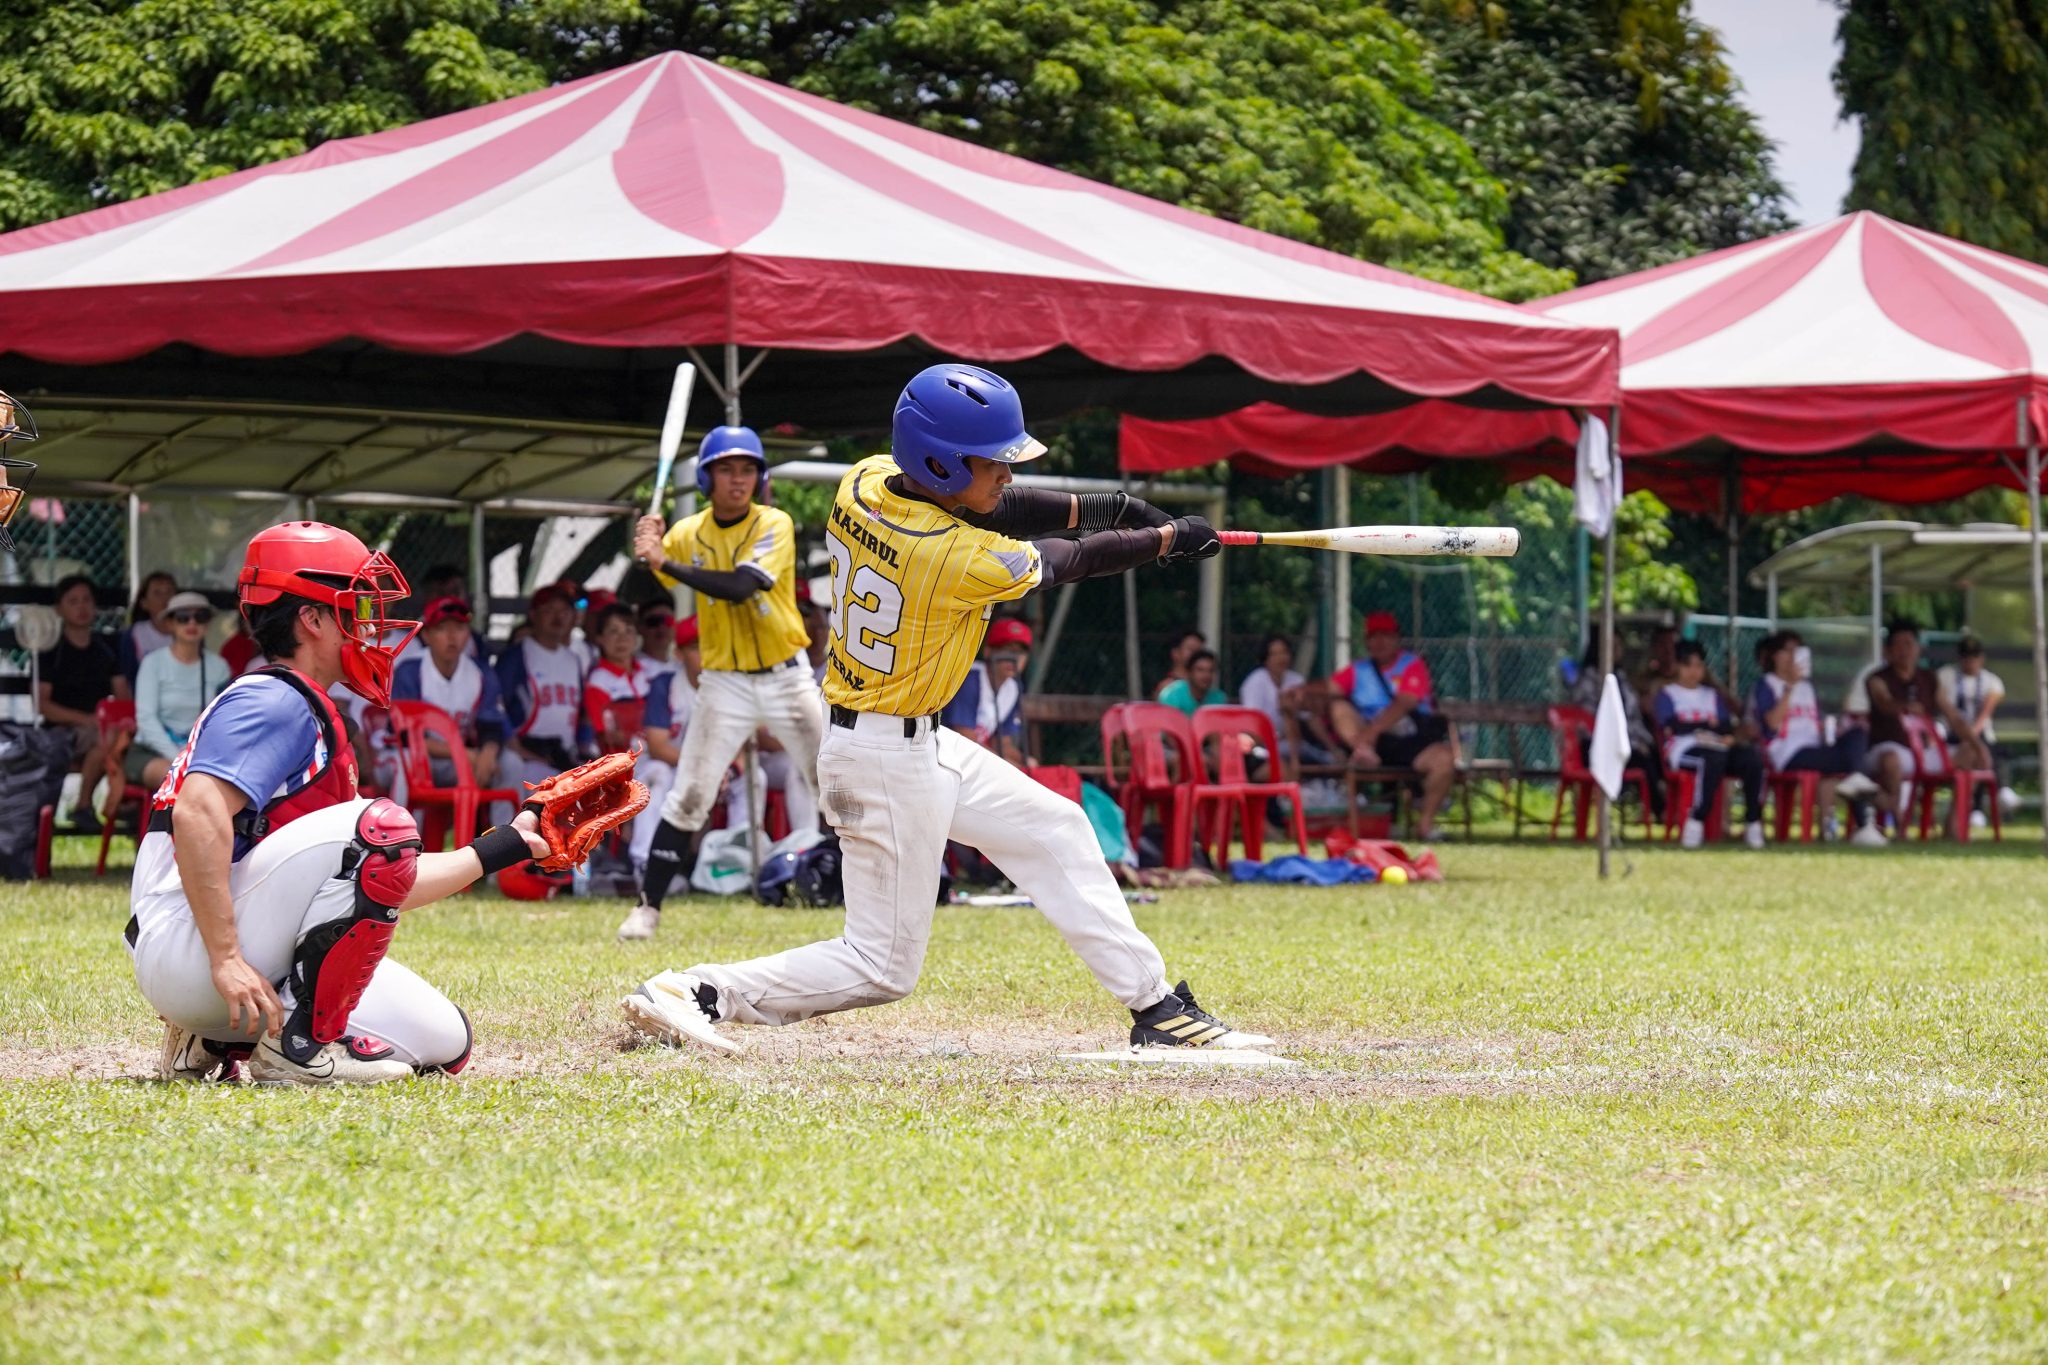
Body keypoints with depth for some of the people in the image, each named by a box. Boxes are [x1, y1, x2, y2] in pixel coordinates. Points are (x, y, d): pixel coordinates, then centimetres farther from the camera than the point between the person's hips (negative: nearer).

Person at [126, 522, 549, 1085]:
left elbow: (383, 889, 24)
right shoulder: (273, 702, -8)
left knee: (442, 1042, 6)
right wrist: (225, 960, -28)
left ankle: (216, 1040, 10)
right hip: (182, 949, -10)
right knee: (380, 827, -22)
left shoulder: (304, 716, 24)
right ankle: (301, 1044, -17)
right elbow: (197, 815, -24)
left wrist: (505, 847, 26)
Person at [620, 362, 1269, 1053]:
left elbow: (980, 505, 10)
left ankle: (1157, 1007, 23)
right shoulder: (964, 560, -27)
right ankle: (702, 992, -3)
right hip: (889, 760, -10)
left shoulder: (864, 481, -7)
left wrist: (1091, 507, 5)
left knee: (1055, 829, 17)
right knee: (884, 967, 0)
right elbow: (1064, 562, -9)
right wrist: (1165, 540, 7)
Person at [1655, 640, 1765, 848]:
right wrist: (1708, 724, 2)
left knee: (1752, 757, -25)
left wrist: (1728, 736, -11)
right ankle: (1696, 822, -38)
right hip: (1683, 749, -5)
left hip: (1717, 746, 5)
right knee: (1713, 758, -40)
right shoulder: (1667, 694, 14)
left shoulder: (1713, 695, 28)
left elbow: (1727, 725, 13)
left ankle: (1753, 822, -25)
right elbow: (1673, 726, -3)